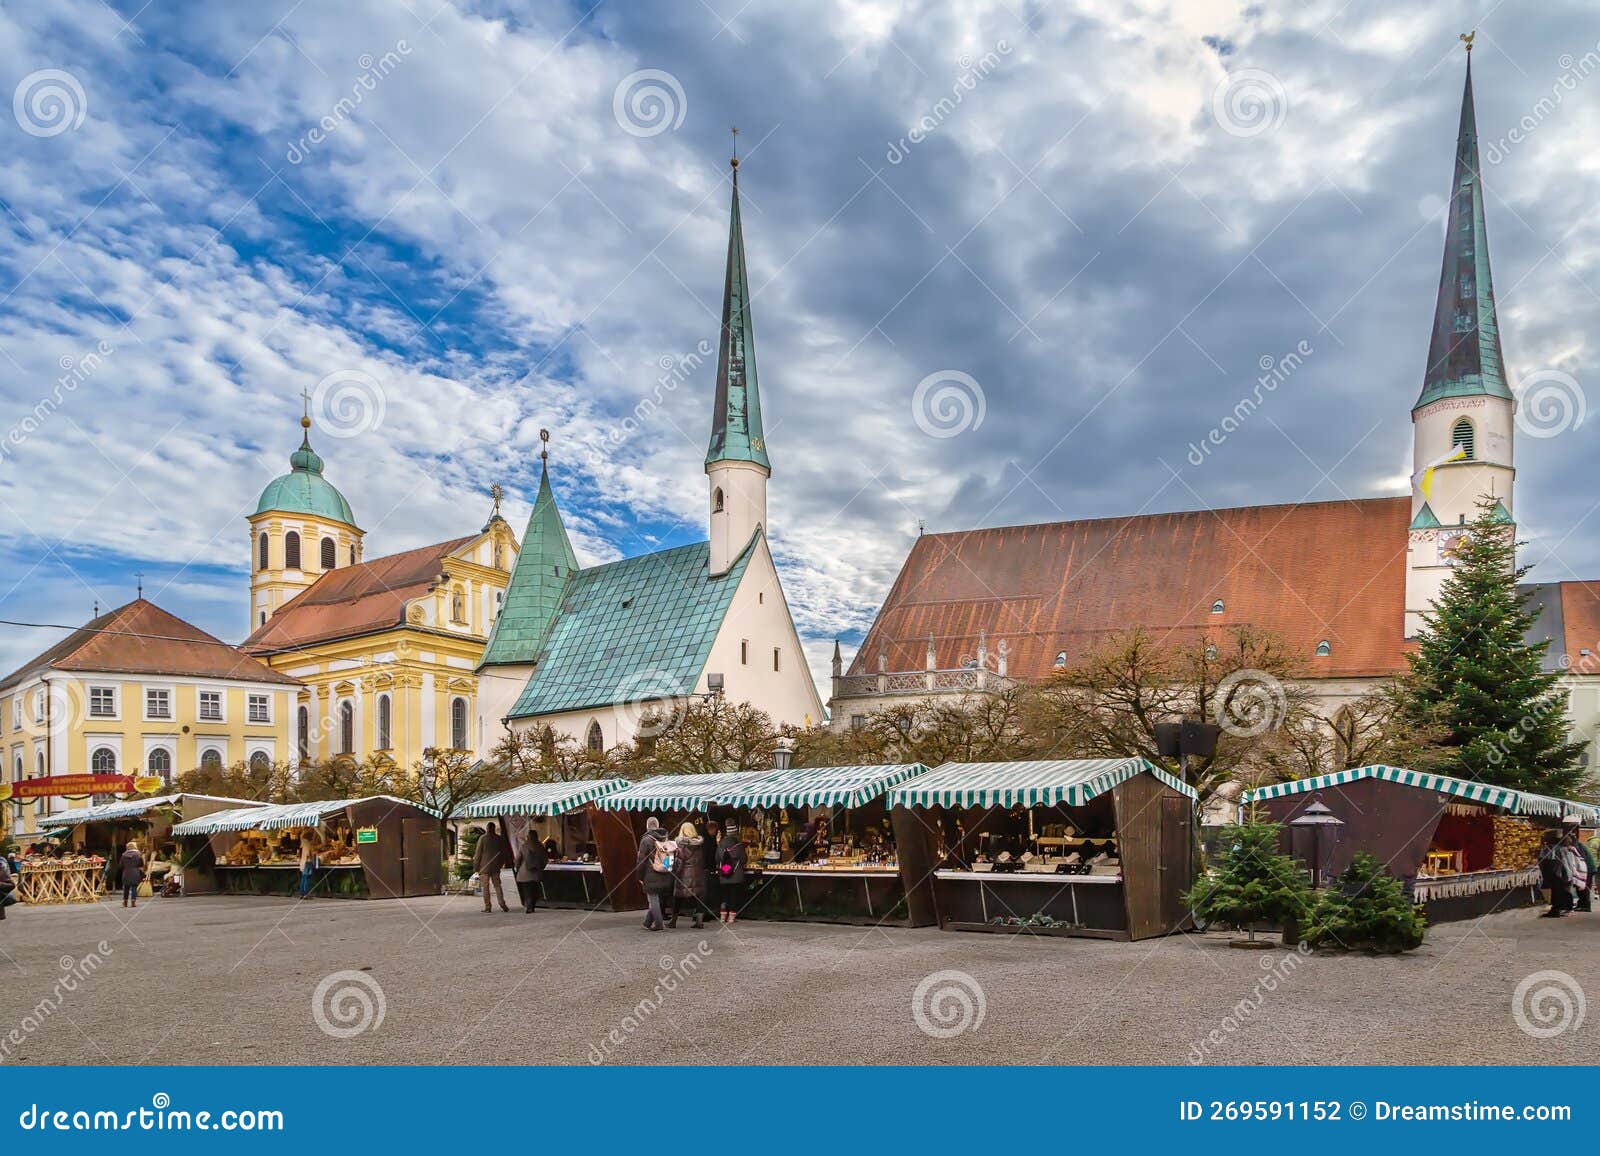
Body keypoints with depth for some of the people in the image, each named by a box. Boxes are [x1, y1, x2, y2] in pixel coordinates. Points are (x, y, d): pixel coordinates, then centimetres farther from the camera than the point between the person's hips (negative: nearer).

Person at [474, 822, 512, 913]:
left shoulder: (482, 838, -8)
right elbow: (504, 851, 8)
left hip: (485, 866, -3)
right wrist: (501, 863, 21)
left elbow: (478, 853, -7)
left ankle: (487, 907, 0)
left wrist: (476, 866, -1)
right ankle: (502, 904, -3)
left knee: (485, 886, 2)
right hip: (496, 866, 3)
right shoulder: (499, 838, 1)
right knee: (497, 885, 8)